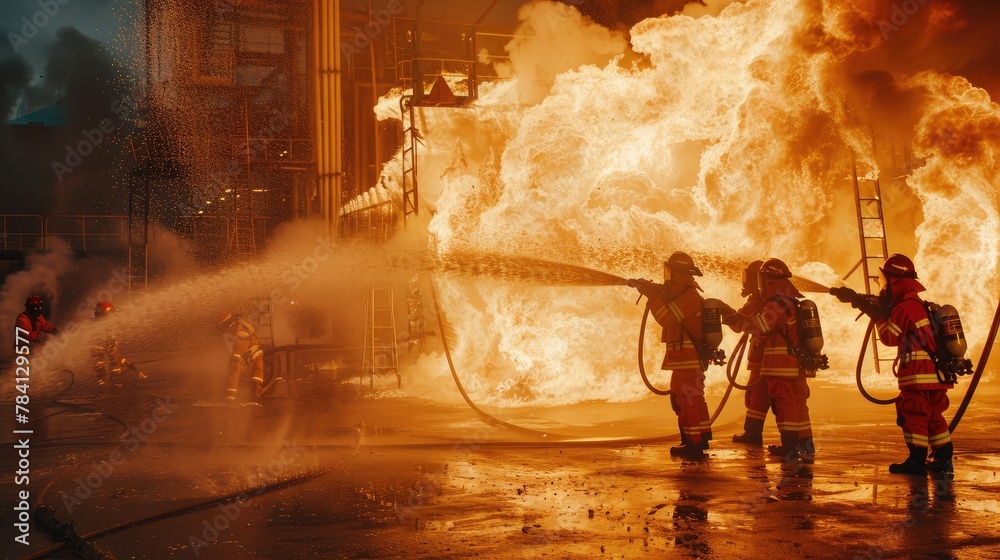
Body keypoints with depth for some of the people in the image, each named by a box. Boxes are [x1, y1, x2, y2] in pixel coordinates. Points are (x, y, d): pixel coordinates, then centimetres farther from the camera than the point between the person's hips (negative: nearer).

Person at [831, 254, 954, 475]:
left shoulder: (905, 307, -13)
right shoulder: (918, 304, 17)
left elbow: (889, 337, -7)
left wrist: (879, 314, 5)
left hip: (918, 376, -9)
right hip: (936, 374, 9)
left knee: (913, 416, -4)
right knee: (934, 417, 14)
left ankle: (917, 461, -4)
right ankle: (944, 459, 17)